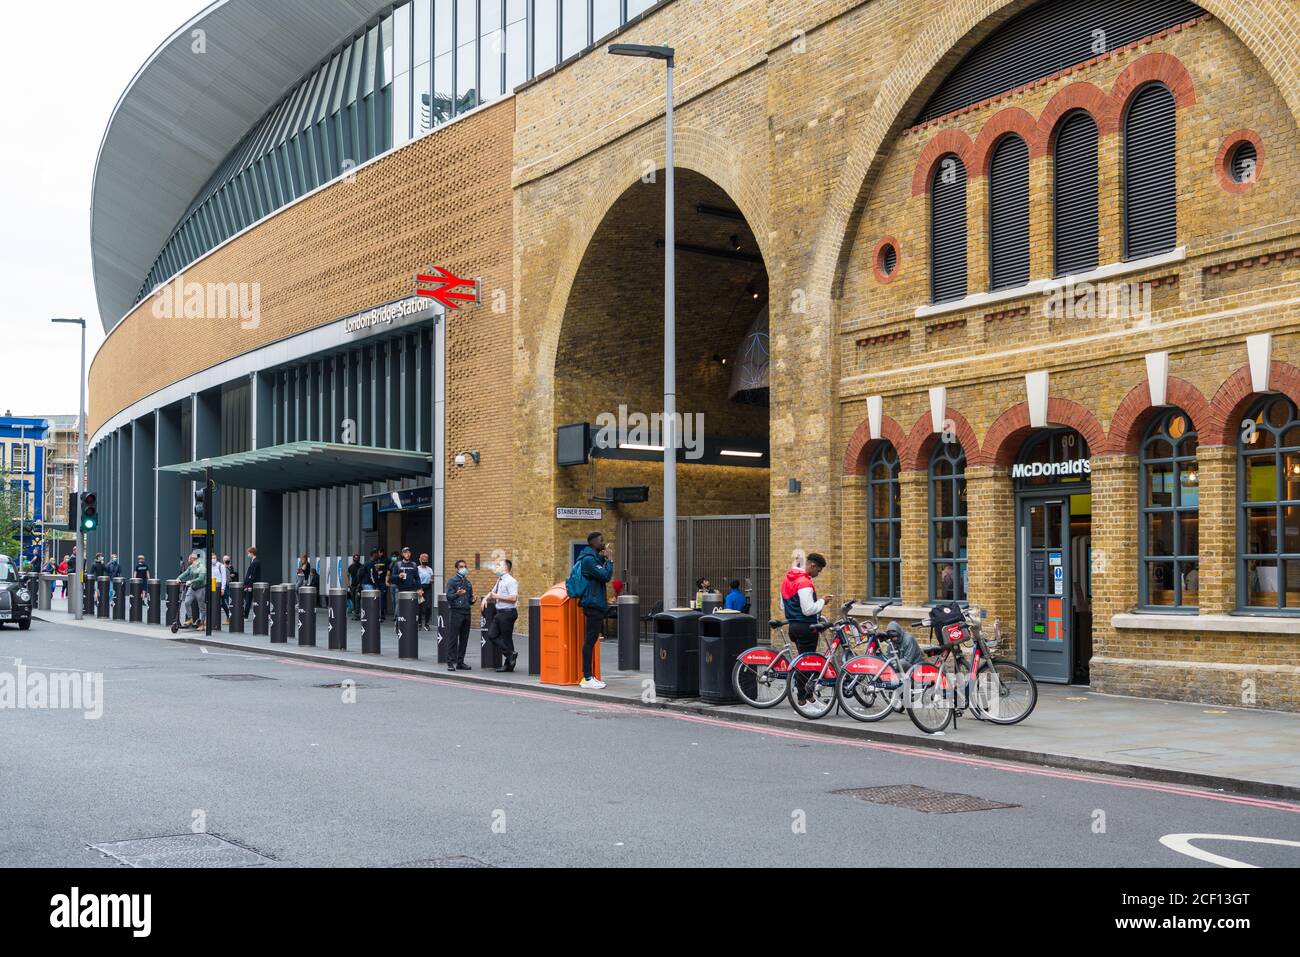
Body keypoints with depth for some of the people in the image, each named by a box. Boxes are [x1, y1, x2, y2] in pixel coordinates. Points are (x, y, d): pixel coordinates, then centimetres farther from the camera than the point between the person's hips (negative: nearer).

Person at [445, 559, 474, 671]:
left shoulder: (468, 583, 17)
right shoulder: (452, 581, -2)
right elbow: (449, 596, -10)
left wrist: (472, 600, 2)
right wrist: (457, 594, -29)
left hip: (466, 612, 6)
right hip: (455, 611, -6)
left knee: (464, 639, 7)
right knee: (453, 638, -5)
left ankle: (460, 662, 14)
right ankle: (451, 663, -3)